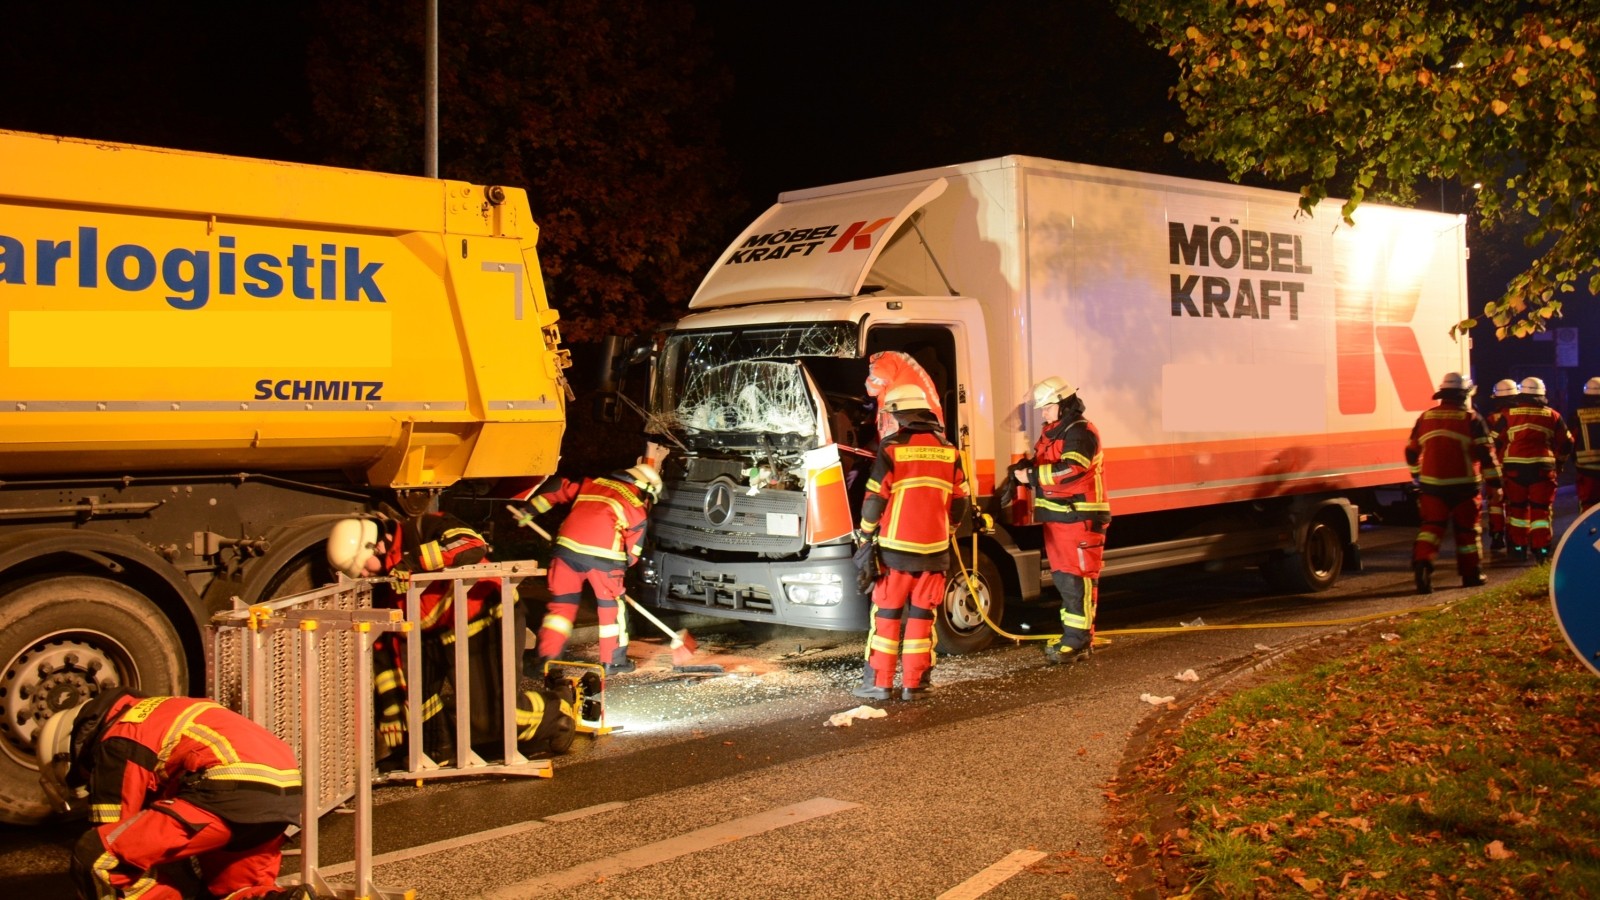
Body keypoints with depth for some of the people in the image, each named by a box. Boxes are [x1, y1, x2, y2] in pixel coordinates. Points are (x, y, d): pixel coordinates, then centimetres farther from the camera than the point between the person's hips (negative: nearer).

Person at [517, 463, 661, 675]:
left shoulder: (592, 484, 23)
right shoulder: (638, 508, 14)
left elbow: (557, 487, 19)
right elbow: (632, 552, 14)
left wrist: (531, 510, 24)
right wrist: (618, 569, 28)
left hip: (568, 546, 3)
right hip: (603, 554, -3)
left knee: (562, 602, 15)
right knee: (611, 605, 15)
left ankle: (545, 657, 8)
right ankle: (613, 661, 22)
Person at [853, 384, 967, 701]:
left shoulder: (891, 448, -7)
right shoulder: (949, 451, 5)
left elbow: (875, 500, -7)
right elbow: (959, 502, 9)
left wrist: (866, 539, 4)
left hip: (896, 547, -3)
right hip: (934, 550, 3)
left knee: (886, 615, 5)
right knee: (921, 616, 8)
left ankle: (879, 682, 7)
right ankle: (915, 683, 9)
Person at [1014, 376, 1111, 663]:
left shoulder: (1081, 433, -12)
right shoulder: (1051, 433, 18)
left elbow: (1070, 470, -25)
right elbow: (1045, 466, 22)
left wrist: (1032, 475, -23)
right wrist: (1027, 467, 0)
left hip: (1079, 518, -10)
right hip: (1056, 516, 10)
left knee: (1076, 578, -9)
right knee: (1062, 577, 13)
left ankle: (1079, 641, -8)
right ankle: (1072, 633, 21)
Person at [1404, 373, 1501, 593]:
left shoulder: (1425, 417, 7)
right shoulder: (1471, 419, -4)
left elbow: (1411, 451, 15)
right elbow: (1485, 452, -9)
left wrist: (1417, 474, 31)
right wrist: (1494, 481, -3)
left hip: (1432, 484, 2)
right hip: (1463, 484, -2)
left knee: (1431, 525, 4)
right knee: (1467, 529, 10)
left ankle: (1421, 560, -21)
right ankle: (1471, 574, 18)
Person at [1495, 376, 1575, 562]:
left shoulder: (1508, 414, 3)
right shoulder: (1552, 416, 5)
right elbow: (1566, 443, 11)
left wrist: (1501, 464, 17)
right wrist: (1559, 463, 27)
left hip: (1515, 466, 1)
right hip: (1543, 467, 0)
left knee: (1517, 507, 12)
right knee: (1541, 509, 4)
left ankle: (1518, 548, 13)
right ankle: (1541, 549, 1)